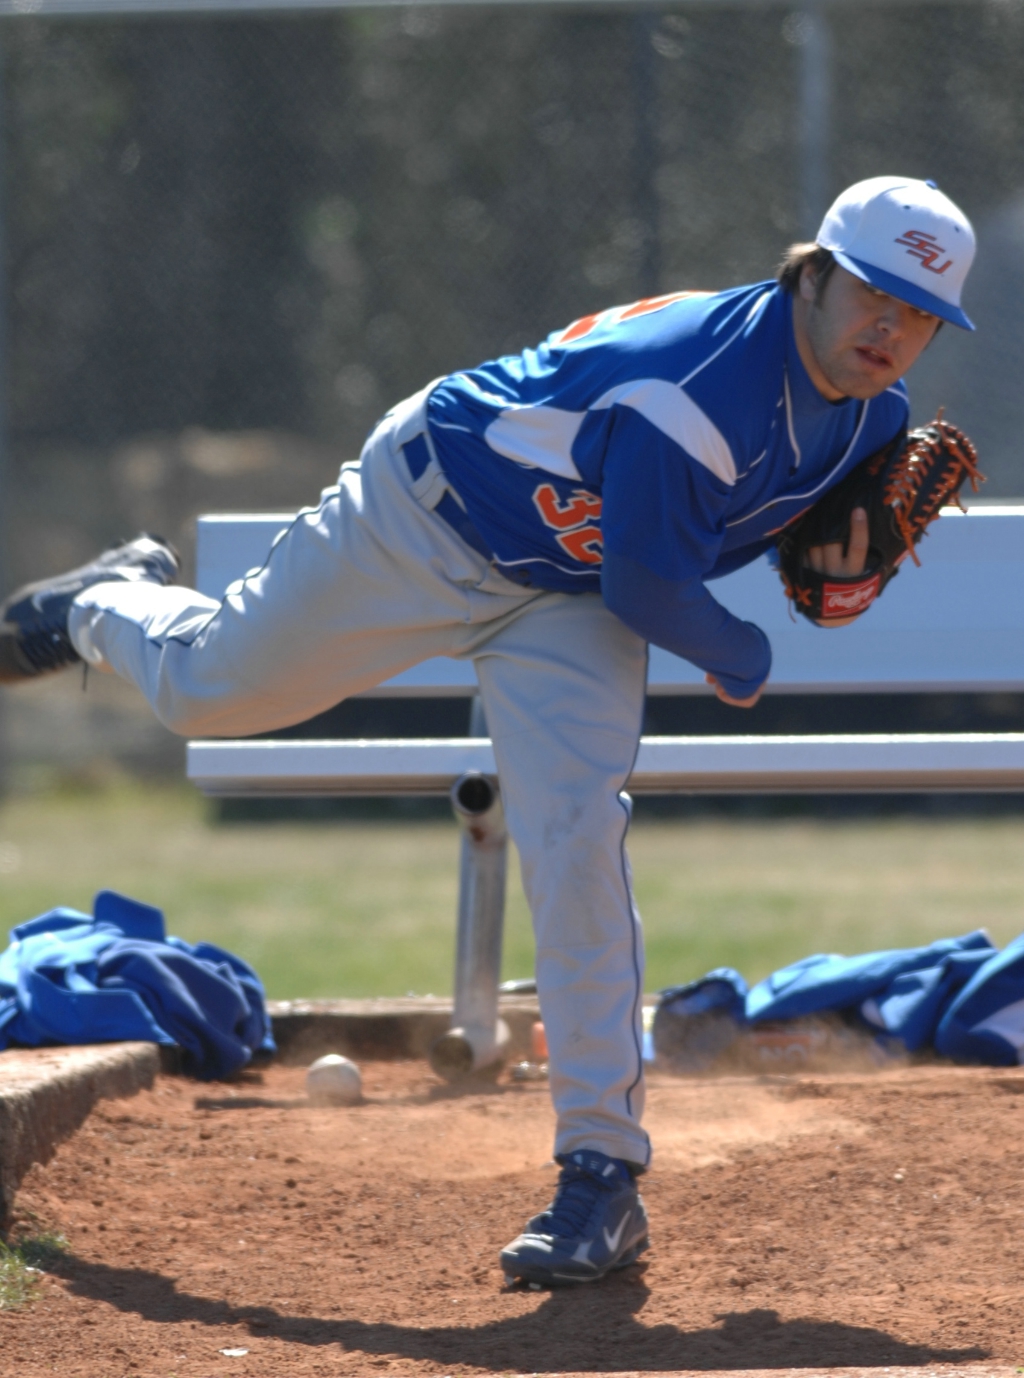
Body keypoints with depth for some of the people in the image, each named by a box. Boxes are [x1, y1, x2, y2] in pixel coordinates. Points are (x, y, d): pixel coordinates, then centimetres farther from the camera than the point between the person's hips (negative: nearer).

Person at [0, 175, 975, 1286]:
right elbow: (647, 591, -30)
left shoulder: (876, 415, -12)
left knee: (576, 837, -16)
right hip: (428, 520, -4)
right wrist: (740, 658, -13)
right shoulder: (701, 382, -37)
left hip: (570, 598, 5)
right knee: (208, 689, 10)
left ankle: (601, 1171, -13)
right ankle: (113, 604, 49)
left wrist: (841, 567, -15)